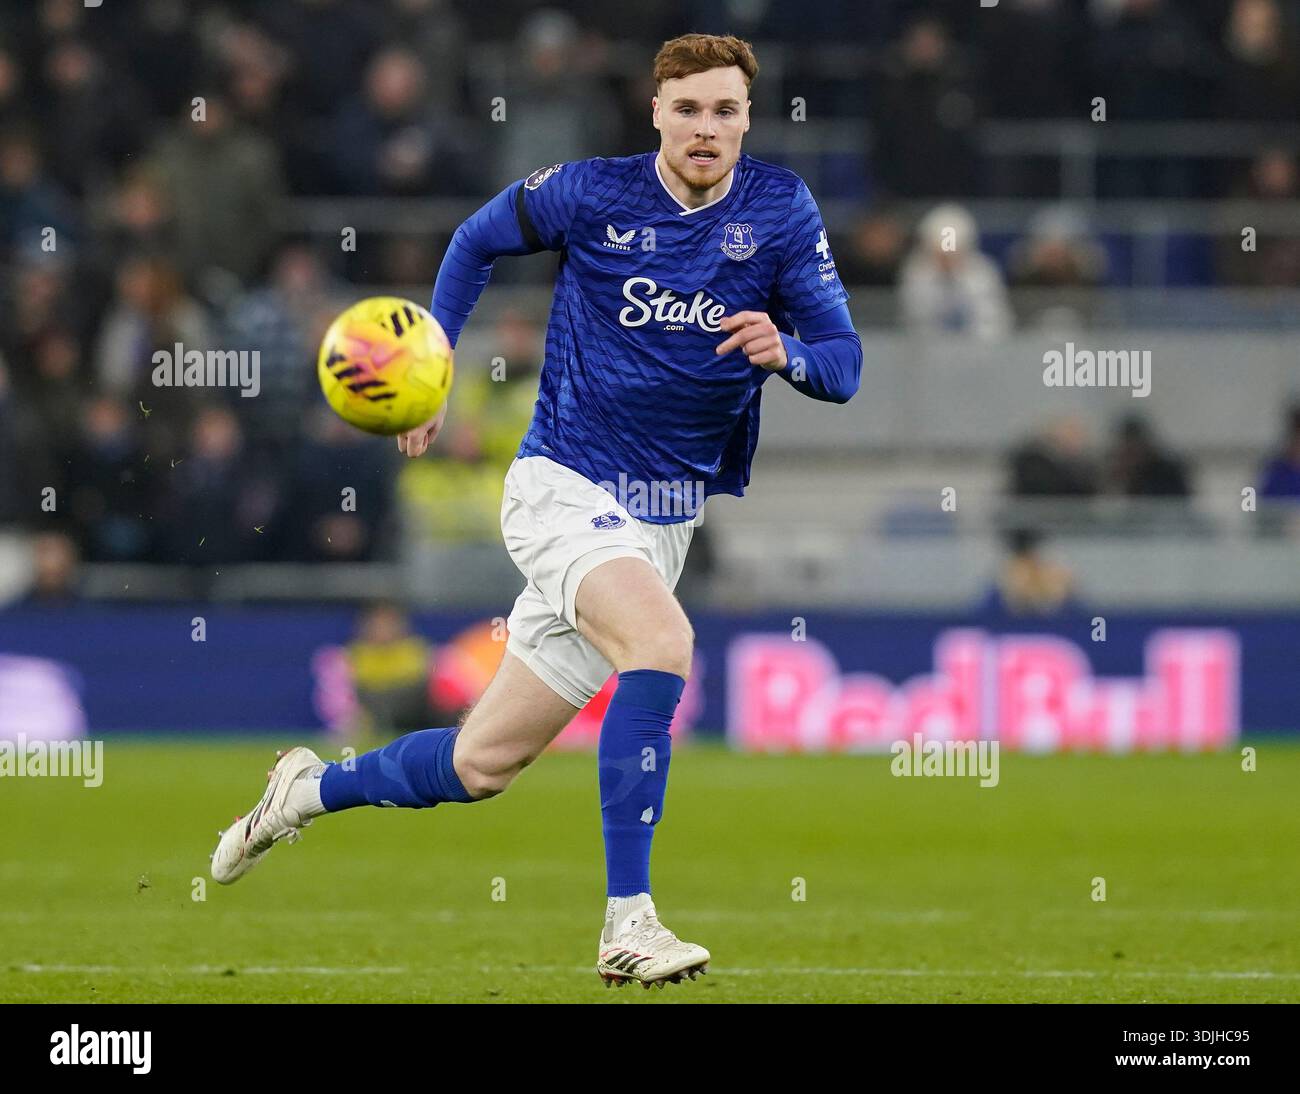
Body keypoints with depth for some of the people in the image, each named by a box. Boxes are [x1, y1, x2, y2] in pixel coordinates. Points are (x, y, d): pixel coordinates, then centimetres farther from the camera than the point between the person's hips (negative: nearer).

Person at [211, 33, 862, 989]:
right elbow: (479, 240, 13)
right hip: (564, 487, -4)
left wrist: (788, 352, -26)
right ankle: (628, 924, -33)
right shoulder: (591, 193, -6)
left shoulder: (782, 211, -2)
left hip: (665, 518, 4)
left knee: (483, 765, 7)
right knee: (661, 639, -33)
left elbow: (843, 365, -4)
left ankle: (313, 790, 36)